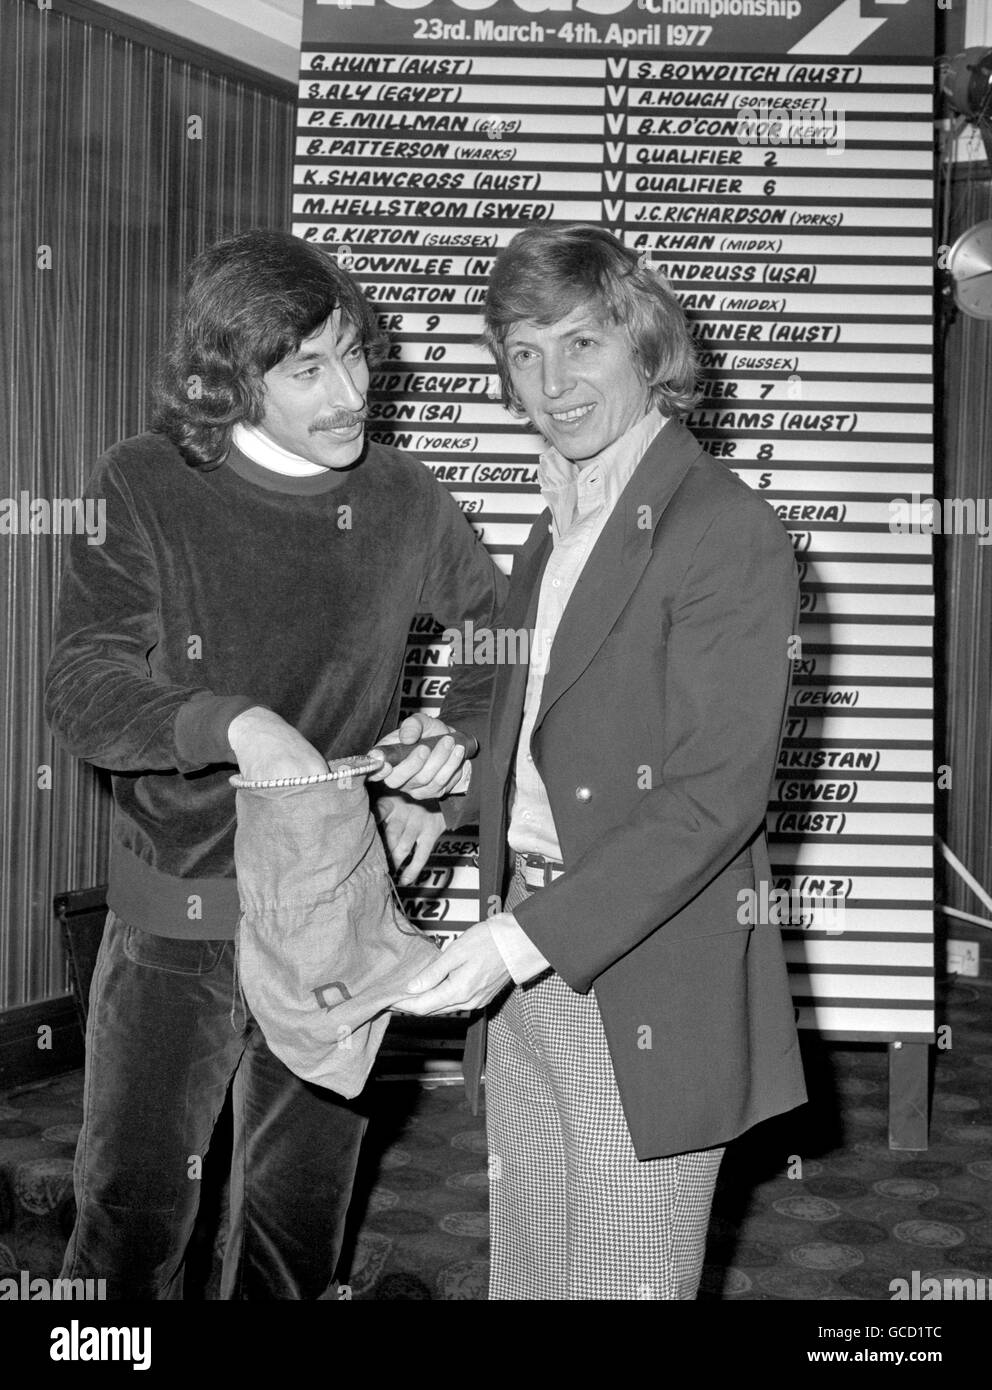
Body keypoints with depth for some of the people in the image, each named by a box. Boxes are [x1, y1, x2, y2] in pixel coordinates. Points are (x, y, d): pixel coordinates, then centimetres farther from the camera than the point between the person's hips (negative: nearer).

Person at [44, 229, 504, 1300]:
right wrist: (231, 721, -31)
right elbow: (80, 691, -14)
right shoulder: (145, 490, -10)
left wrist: (442, 777, -4)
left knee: (300, 1202, 17)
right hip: (178, 913, -2)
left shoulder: (401, 500, -3)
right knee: (131, 1203, 4)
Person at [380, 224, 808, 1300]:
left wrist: (526, 939, -23)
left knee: (625, 1281, 7)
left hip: (645, 994, -7)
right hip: (528, 972, 8)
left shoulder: (728, 533, -15)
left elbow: (717, 796, -19)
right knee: (526, 1271, 19)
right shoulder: (557, 525, 12)